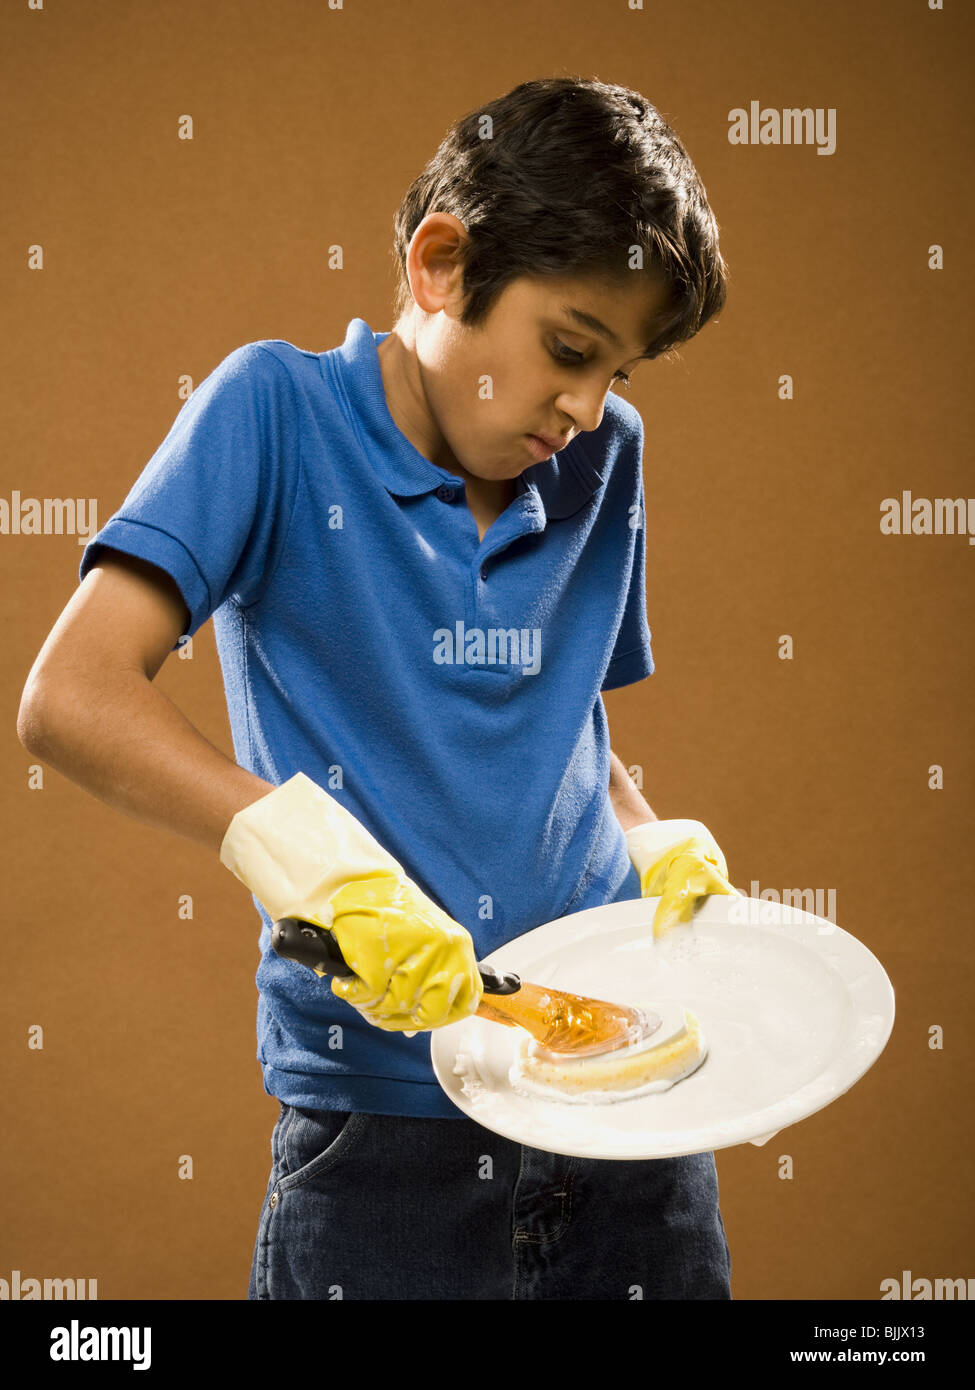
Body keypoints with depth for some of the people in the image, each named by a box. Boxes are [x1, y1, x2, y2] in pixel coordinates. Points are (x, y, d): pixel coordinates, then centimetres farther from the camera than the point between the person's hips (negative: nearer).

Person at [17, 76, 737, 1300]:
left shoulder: (604, 461, 9)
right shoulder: (280, 410, -6)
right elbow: (72, 698, -16)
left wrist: (661, 852, 1)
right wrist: (318, 861, -26)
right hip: (386, 1117, -4)